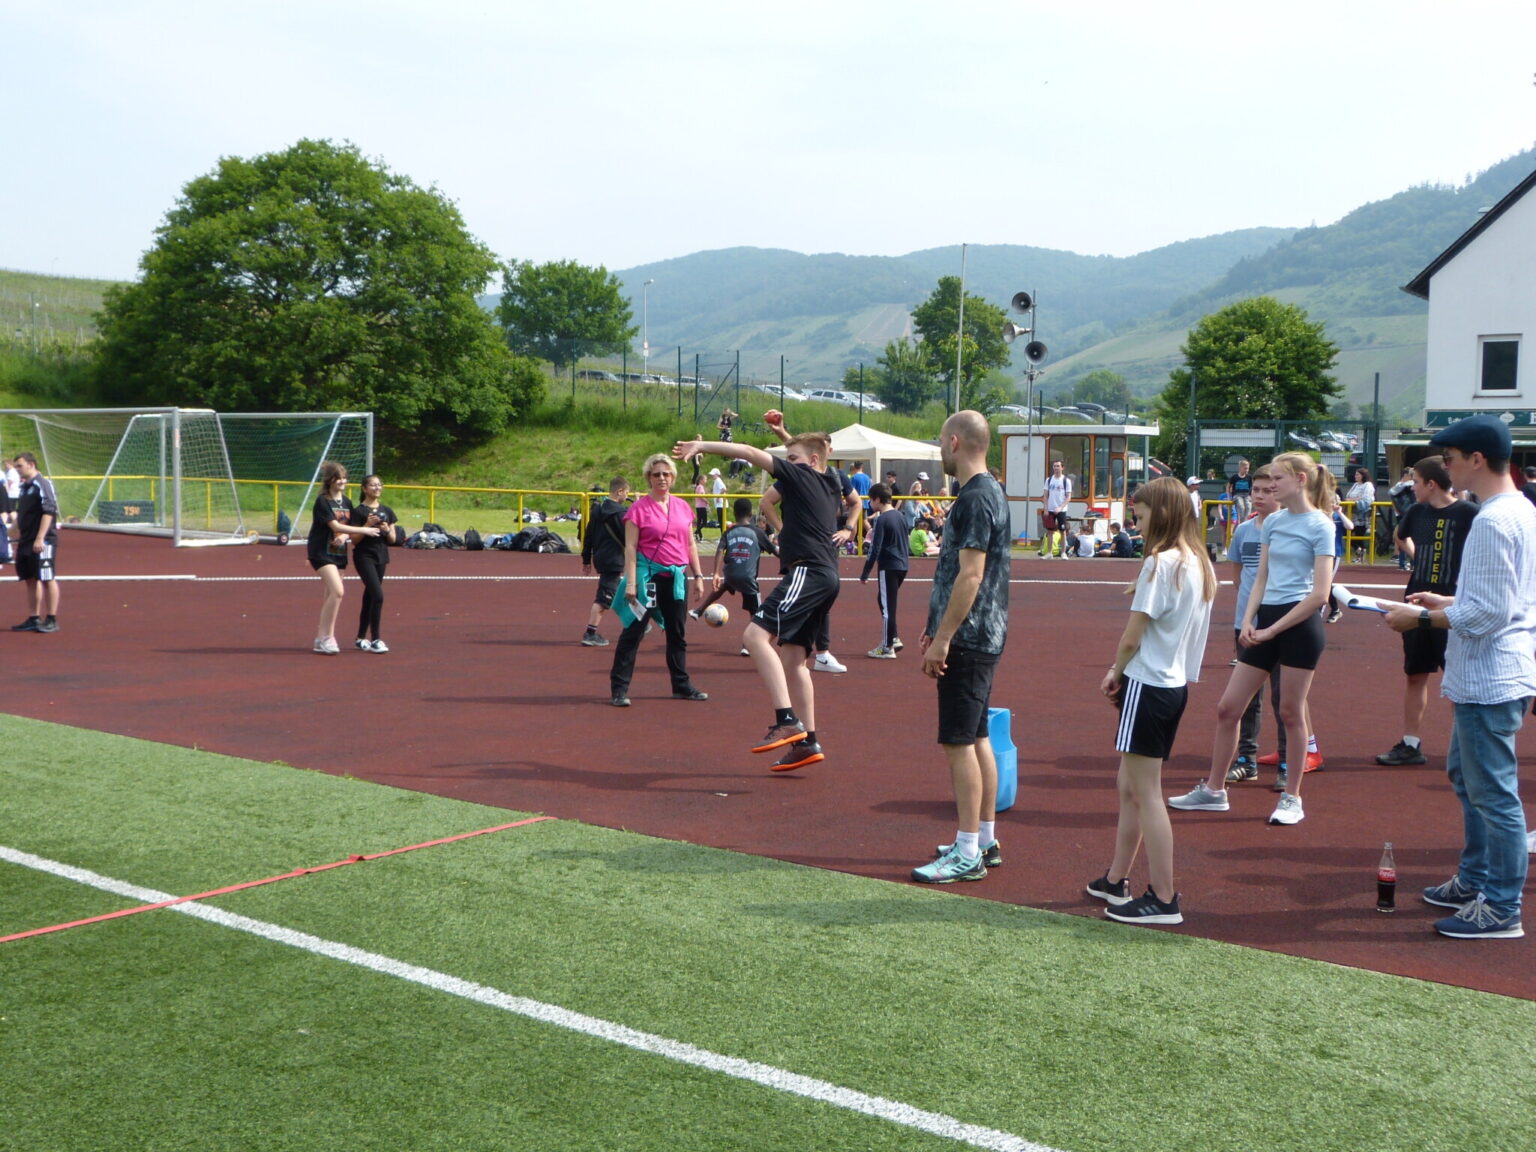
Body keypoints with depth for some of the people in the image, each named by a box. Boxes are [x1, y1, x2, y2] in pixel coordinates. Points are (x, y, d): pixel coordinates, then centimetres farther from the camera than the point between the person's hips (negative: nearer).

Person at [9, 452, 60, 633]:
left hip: (42, 542, -9)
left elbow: (49, 511, -18)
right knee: (30, 581, 11)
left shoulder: (42, 484, -10)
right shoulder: (23, 487, 16)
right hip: (25, 542, 9)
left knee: (47, 579, -4)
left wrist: (40, 538, -22)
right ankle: (33, 619, 17)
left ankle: (51, 620, 1)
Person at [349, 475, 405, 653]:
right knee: (378, 595, -17)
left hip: (381, 557, 6)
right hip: (364, 556, -6)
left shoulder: (387, 511, 9)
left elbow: (393, 539, 9)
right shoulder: (358, 511, -7)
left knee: (369, 598, 12)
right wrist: (368, 525, -20)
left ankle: (361, 638, 21)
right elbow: (354, 539, -9)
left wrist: (387, 530, -11)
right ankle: (375, 639, -11)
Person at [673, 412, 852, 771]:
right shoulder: (832, 483, 20)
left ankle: (787, 721, -28)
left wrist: (702, 445, -6)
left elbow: (749, 452, -9)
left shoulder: (801, 475, -2)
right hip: (827, 577, 10)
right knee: (793, 657, 12)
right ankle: (807, 742, 12)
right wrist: (783, 432, 42)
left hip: (807, 572, -10)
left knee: (757, 636, -20)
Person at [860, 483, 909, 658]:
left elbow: (875, 549, -16)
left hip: (888, 567, -8)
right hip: (902, 566, 8)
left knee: (887, 606, -2)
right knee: (886, 603, 19)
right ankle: (893, 639, 20)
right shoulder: (899, 516, 11)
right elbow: (907, 545, 17)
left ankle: (887, 647, 3)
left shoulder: (882, 519, -13)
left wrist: (865, 574, -12)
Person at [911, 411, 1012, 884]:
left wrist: (943, 638, -21)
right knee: (977, 738, 15)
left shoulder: (976, 498, -17)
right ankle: (986, 839, 23)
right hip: (982, 636, 10)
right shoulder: (988, 492, 15)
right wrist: (937, 625, 23)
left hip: (967, 639, -10)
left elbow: (970, 575, -23)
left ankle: (968, 853, -3)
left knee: (959, 743, -7)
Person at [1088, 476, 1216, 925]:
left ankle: (1163, 899, 1)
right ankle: (1116, 880, 28)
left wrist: (1115, 672, 1)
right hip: (1177, 683, 9)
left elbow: (1133, 636, -17)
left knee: (1145, 792, -3)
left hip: (1147, 684, -9)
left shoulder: (1160, 563, -17)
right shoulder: (1199, 563, 10)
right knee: (1130, 786, 18)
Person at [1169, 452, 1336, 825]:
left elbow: (1319, 593, -13)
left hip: (1300, 623, -7)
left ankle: (1292, 797, 15)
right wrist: (1248, 621, -1)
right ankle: (1213, 790, 16)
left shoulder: (1320, 526, -7)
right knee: (1228, 708, 6)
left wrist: (1272, 629, -14)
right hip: (1265, 621, 7)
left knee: (1291, 712, 1)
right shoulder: (1273, 522, 12)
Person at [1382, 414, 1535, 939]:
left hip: (1490, 680, -11)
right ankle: (1474, 881, 35)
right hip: (1490, 677, 11)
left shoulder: (1493, 521, -21)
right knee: (1465, 776, 23)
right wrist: (1446, 601, 16)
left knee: (1493, 793, -2)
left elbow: (1488, 613, -24)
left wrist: (1422, 619, -13)